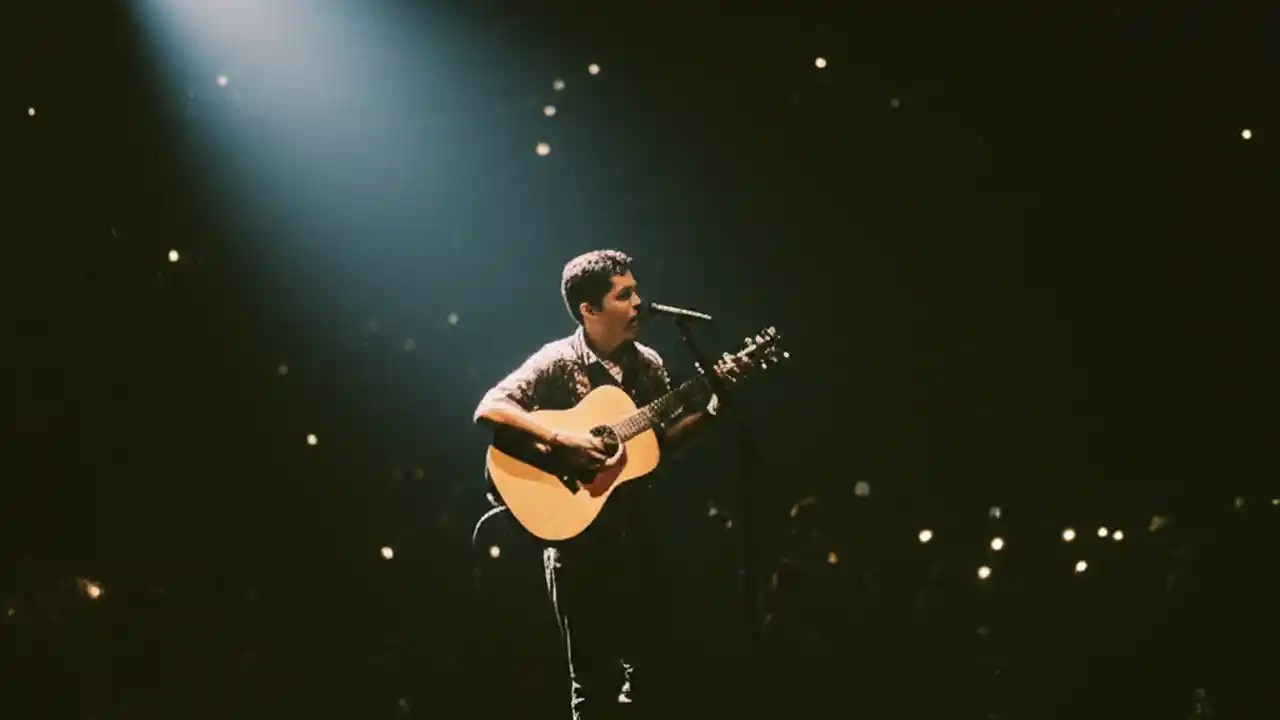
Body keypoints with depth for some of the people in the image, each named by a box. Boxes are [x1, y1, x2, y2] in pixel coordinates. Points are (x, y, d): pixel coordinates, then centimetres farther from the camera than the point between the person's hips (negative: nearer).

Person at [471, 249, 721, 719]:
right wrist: (560, 441, -29)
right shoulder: (557, 363, -11)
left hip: (637, 530, 6)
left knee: (645, 666, 11)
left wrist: (710, 408, -1)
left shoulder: (648, 364, 6)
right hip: (579, 535, -6)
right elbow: (488, 410, -21)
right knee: (593, 677, 0)